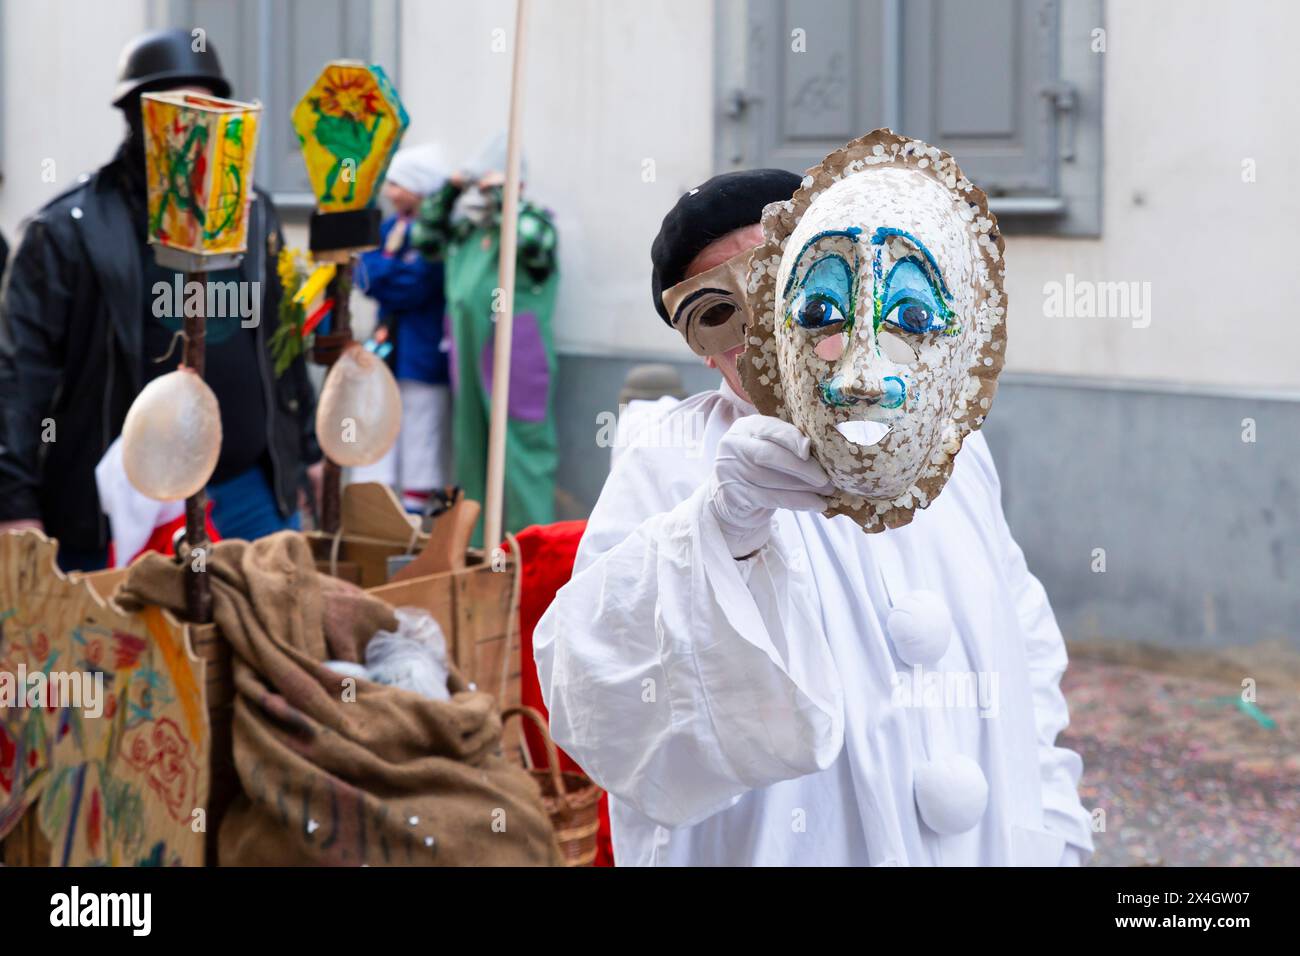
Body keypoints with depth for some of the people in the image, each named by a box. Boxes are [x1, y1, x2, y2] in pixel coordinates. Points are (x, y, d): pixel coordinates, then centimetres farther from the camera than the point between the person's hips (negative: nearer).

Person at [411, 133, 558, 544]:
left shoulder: (533, 221, -4)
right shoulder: (465, 230, 14)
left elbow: (533, 240, -24)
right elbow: (425, 240, 23)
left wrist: (503, 196, -15)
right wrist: (448, 192, 12)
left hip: (513, 355, -7)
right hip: (468, 353, 7)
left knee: (521, 449, -8)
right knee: (471, 451, 13)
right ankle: (474, 544, 23)